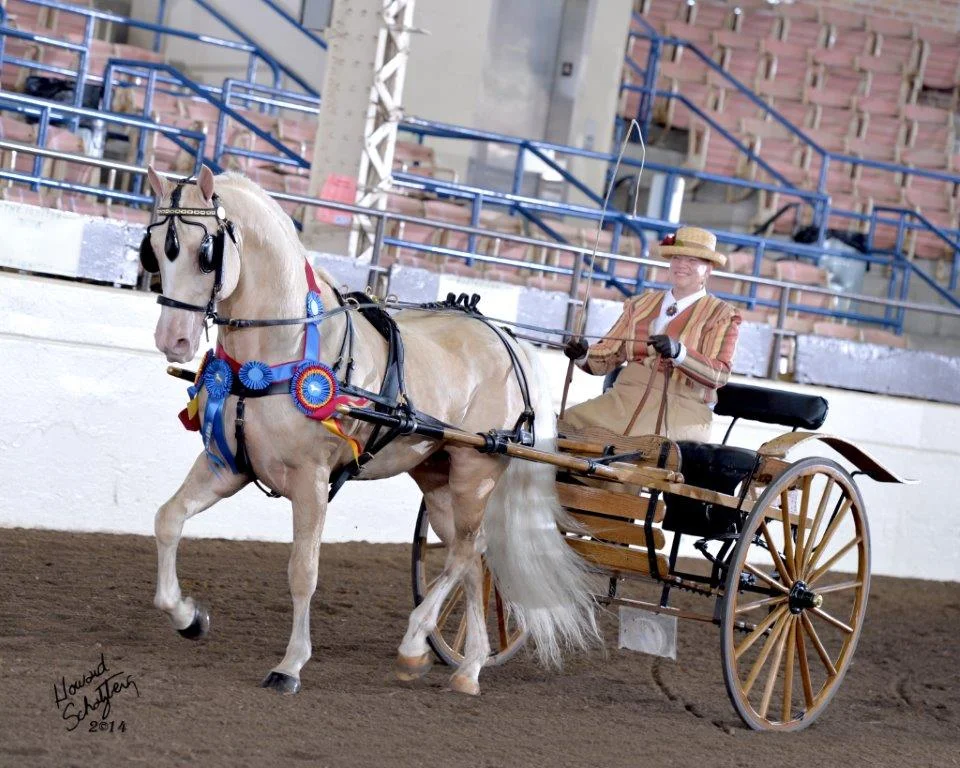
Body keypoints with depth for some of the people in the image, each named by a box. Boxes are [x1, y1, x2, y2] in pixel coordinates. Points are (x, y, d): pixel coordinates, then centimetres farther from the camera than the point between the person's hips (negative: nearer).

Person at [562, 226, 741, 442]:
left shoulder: (721, 316, 6)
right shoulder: (640, 304, 22)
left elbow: (719, 374, -9)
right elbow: (608, 356, 18)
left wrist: (678, 352, -27)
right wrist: (583, 354, -7)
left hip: (681, 406, -4)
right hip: (624, 397, 5)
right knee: (570, 422, -21)